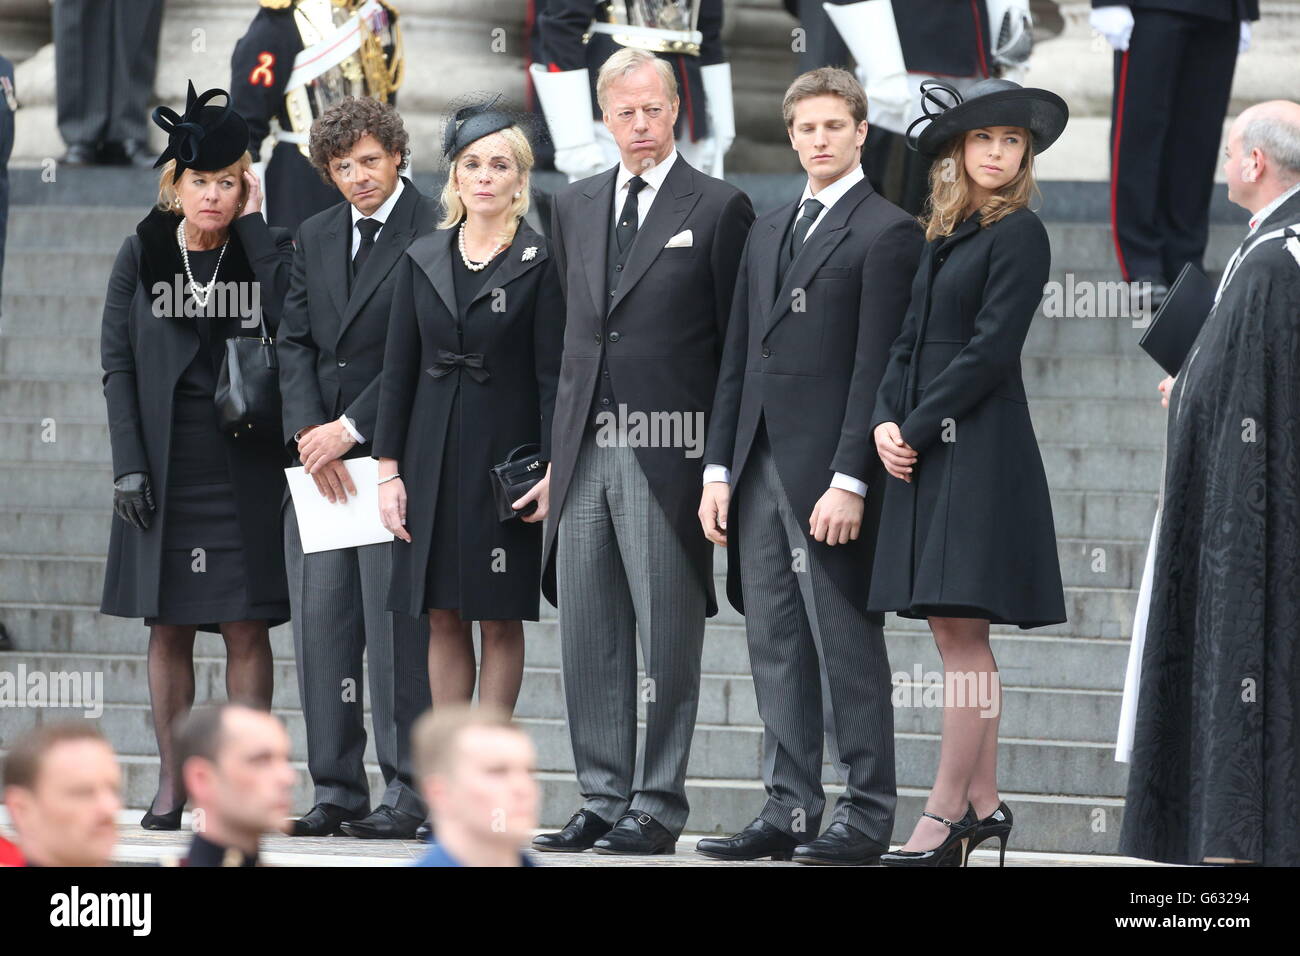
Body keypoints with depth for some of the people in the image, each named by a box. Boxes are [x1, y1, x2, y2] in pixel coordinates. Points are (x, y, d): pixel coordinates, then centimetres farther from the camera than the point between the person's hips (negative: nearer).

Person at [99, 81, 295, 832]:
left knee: (246, 626, -3)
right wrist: (128, 464, -4)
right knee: (169, 626, 4)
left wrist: (254, 227, -12)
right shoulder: (142, 256, 5)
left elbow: (290, 322, -18)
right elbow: (118, 363, 4)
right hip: (164, 468, 1)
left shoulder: (268, 249, 3)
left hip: (246, 470, -1)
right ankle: (172, 784, 9)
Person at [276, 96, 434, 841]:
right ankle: (336, 789, 9)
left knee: (395, 623, -7)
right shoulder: (316, 238, 16)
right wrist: (308, 431, -3)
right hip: (320, 450, 6)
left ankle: (408, 792, -3)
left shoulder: (434, 235, -6)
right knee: (321, 621, 4)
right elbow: (296, 341, 13)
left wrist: (351, 429, -12)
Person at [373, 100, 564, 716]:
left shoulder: (538, 263, -3)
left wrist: (552, 470, -12)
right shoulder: (423, 260, 8)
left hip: (505, 456, -4)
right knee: (443, 619, 5)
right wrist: (389, 469, 3)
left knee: (500, 620, 1)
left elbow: (552, 374, -5)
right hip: (433, 456, 4)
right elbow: (398, 370, 8)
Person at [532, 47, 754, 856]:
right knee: (588, 637, 6)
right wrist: (561, 443, 13)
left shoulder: (719, 210, -1)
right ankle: (602, 801, 12)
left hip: (669, 455, -5)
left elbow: (738, 342, -1)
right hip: (585, 449, 6)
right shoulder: (574, 209, 16)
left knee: (668, 638, -3)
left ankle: (658, 808, 0)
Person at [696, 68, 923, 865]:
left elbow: (877, 366, -12)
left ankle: (867, 817, 0)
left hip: (829, 475, -7)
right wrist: (720, 469, 11)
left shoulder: (887, 231, -5)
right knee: (776, 650, 8)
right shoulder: (769, 232, 19)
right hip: (761, 471, 7)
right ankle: (790, 811, 11)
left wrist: (850, 480, -17)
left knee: (848, 648, -4)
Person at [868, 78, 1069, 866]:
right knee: (955, 633, 8)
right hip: (926, 450, 8)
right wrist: (886, 422, -2)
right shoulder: (945, 235, 17)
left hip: (979, 447, -8)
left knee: (963, 633, -9)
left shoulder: (1020, 234, -6)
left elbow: (990, 351, -13)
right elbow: (911, 341, 15)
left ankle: (945, 816, -9)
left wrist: (918, 429, -12)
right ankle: (983, 802, 12)